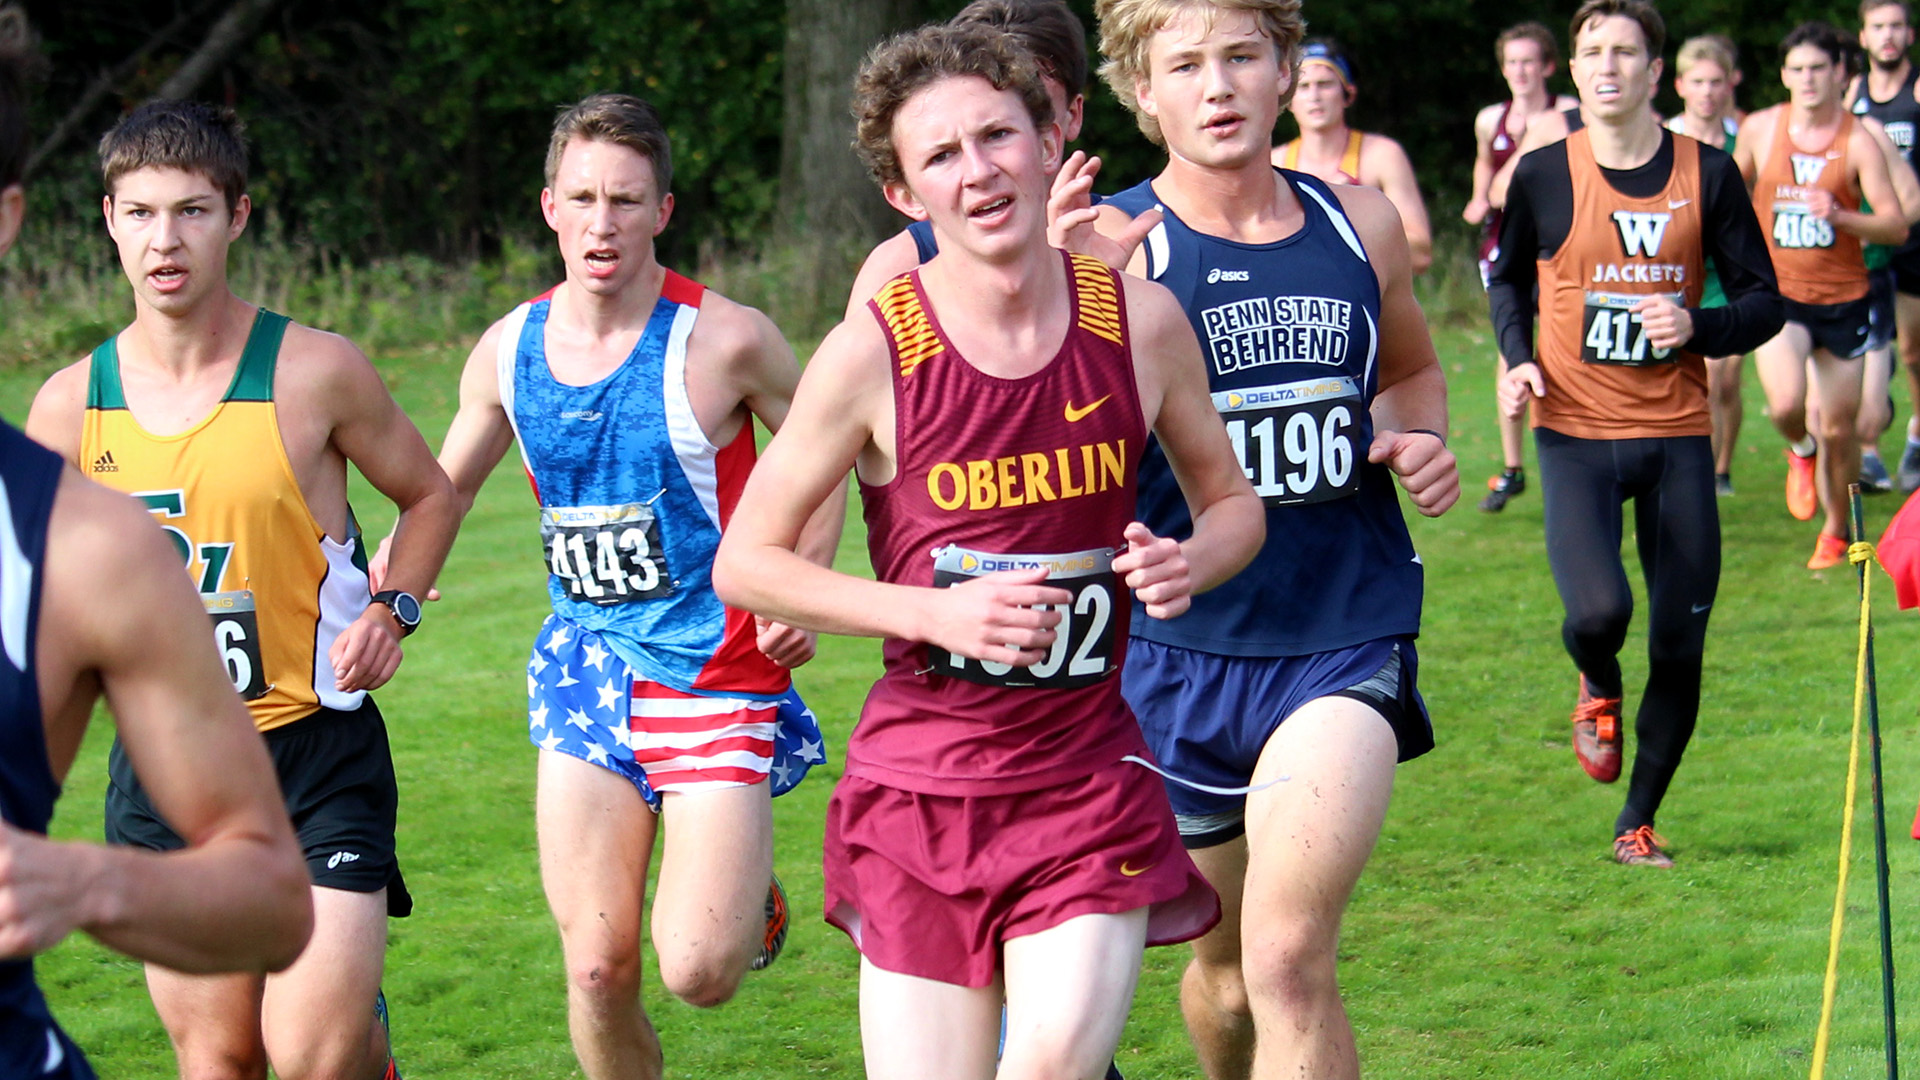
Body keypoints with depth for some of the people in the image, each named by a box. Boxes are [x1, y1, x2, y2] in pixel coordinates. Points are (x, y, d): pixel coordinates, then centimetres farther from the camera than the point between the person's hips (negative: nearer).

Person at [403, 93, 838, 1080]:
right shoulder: (507, 351, 1)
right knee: (597, 971, -1)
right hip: (586, 667, 4)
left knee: (697, 972, -11)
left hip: (717, 667, -3)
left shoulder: (725, 340, -12)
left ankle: (752, 894, 25)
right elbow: (441, 491, 16)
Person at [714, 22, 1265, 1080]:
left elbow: (1231, 498, 14)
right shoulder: (874, 352, -9)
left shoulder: (1141, 320, -1)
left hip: (1090, 775, 1)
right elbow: (744, 564, -3)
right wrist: (936, 610, -14)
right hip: (921, 783, -1)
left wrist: (1191, 561, -9)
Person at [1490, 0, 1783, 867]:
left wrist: (1698, 326, -13)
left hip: (1676, 436, 2)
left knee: (1680, 644, 3)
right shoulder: (1543, 175, 0)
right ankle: (1599, 689, 15)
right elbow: (1509, 279, 18)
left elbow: (1763, 301, 7)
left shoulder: (1707, 174, 2)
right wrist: (1518, 359, 0)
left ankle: (1638, 822, 22)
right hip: (1577, 433, -2)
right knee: (1598, 610, -23)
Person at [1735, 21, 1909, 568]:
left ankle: (1836, 531, 31)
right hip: (1778, 294, 0)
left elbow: (1896, 226, -14)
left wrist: (1839, 216, -29)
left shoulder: (1859, 140, -9)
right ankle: (1800, 452, 13)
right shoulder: (1760, 128, -2)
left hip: (1843, 300, 0)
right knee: (1786, 404, -24)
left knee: (1839, 428, 6)